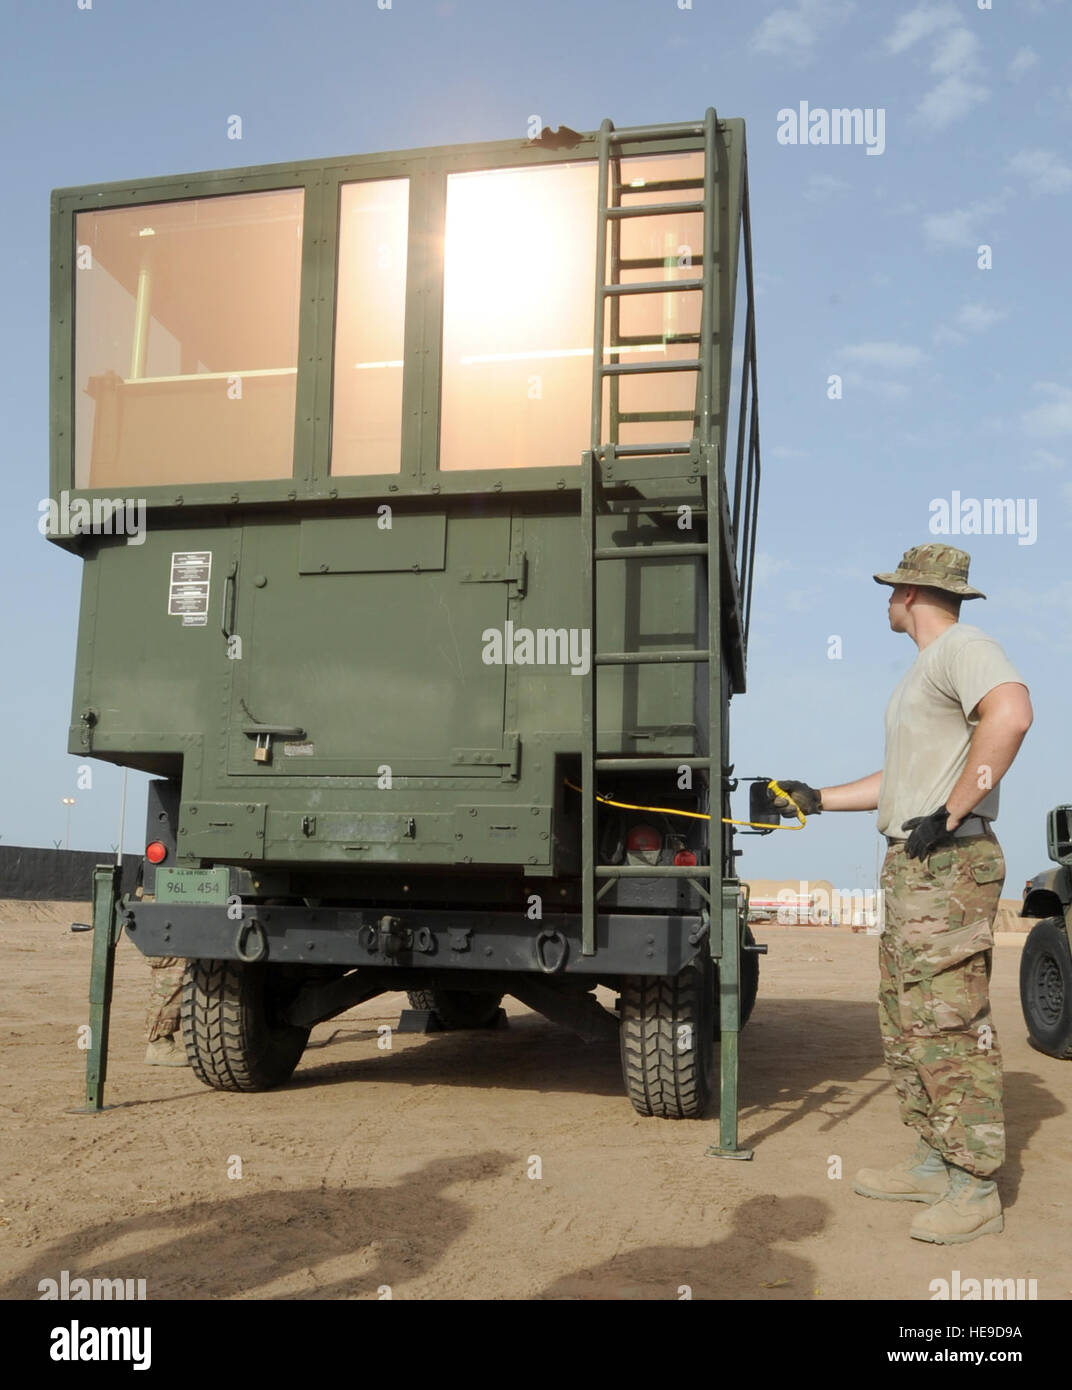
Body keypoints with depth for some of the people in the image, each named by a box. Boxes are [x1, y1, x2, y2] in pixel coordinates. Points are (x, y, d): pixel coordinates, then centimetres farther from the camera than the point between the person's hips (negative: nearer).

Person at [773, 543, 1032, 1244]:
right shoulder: (924, 670, 24)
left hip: (949, 865, -11)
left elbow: (1011, 711, -30)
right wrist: (818, 799, 28)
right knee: (906, 1022, 14)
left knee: (948, 1024, -9)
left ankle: (975, 1187, -2)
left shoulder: (962, 647, -9)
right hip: (909, 869, 11)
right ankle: (935, 1163, 23)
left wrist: (949, 814, -27)